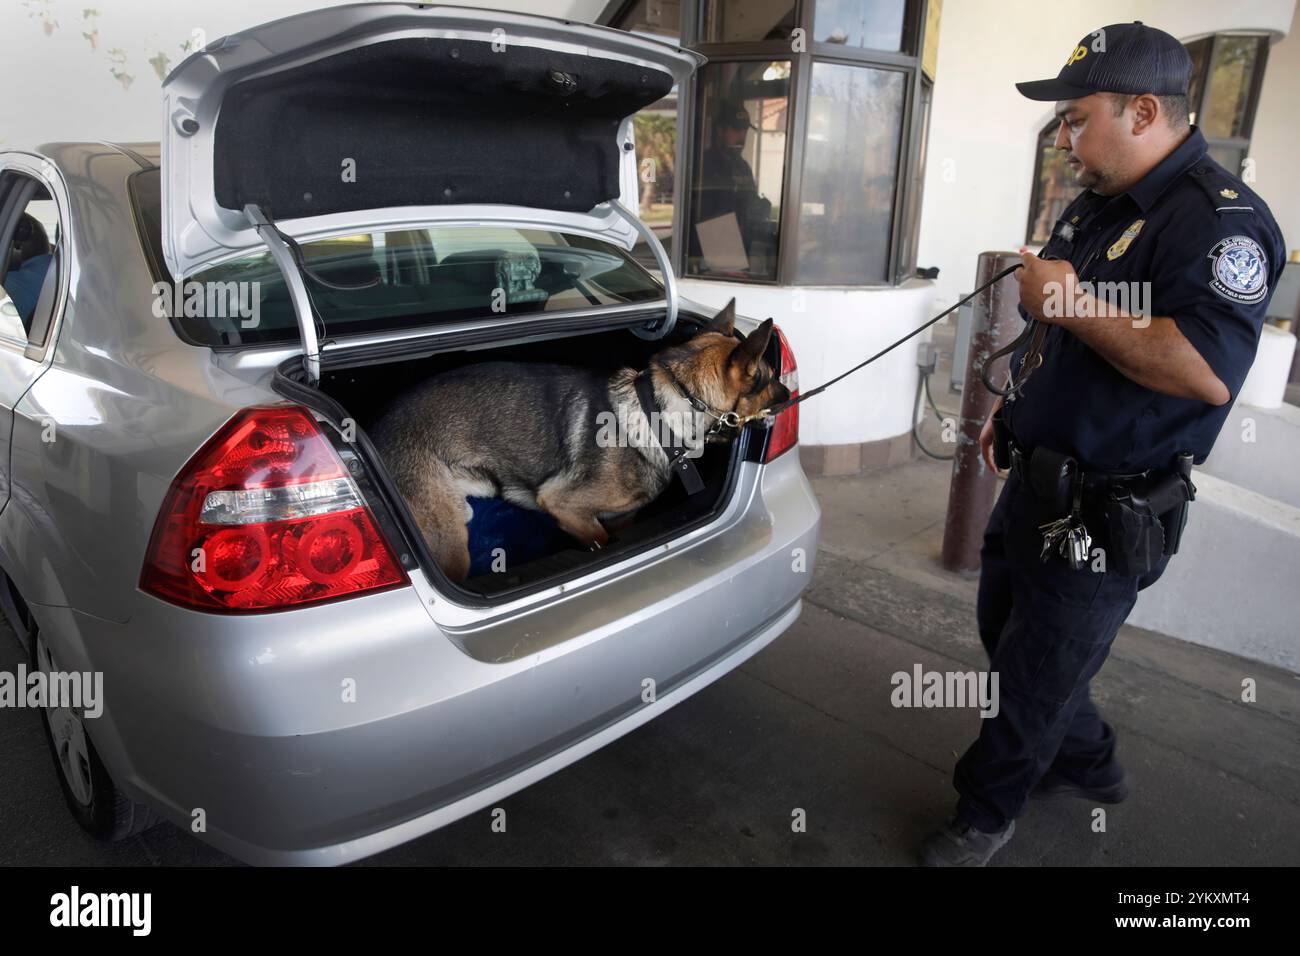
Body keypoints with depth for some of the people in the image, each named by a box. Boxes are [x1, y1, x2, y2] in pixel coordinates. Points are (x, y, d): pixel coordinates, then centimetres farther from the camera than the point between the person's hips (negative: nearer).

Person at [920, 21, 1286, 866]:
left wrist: (1072, 305, -28)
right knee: (1006, 632, 23)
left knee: (1035, 677, 5)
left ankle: (987, 814, 29)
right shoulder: (1097, 205, 10)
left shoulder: (1220, 219, -20)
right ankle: (1090, 765, 45)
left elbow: (1208, 373, -34)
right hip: (1037, 480, 10)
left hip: (1108, 513, -10)